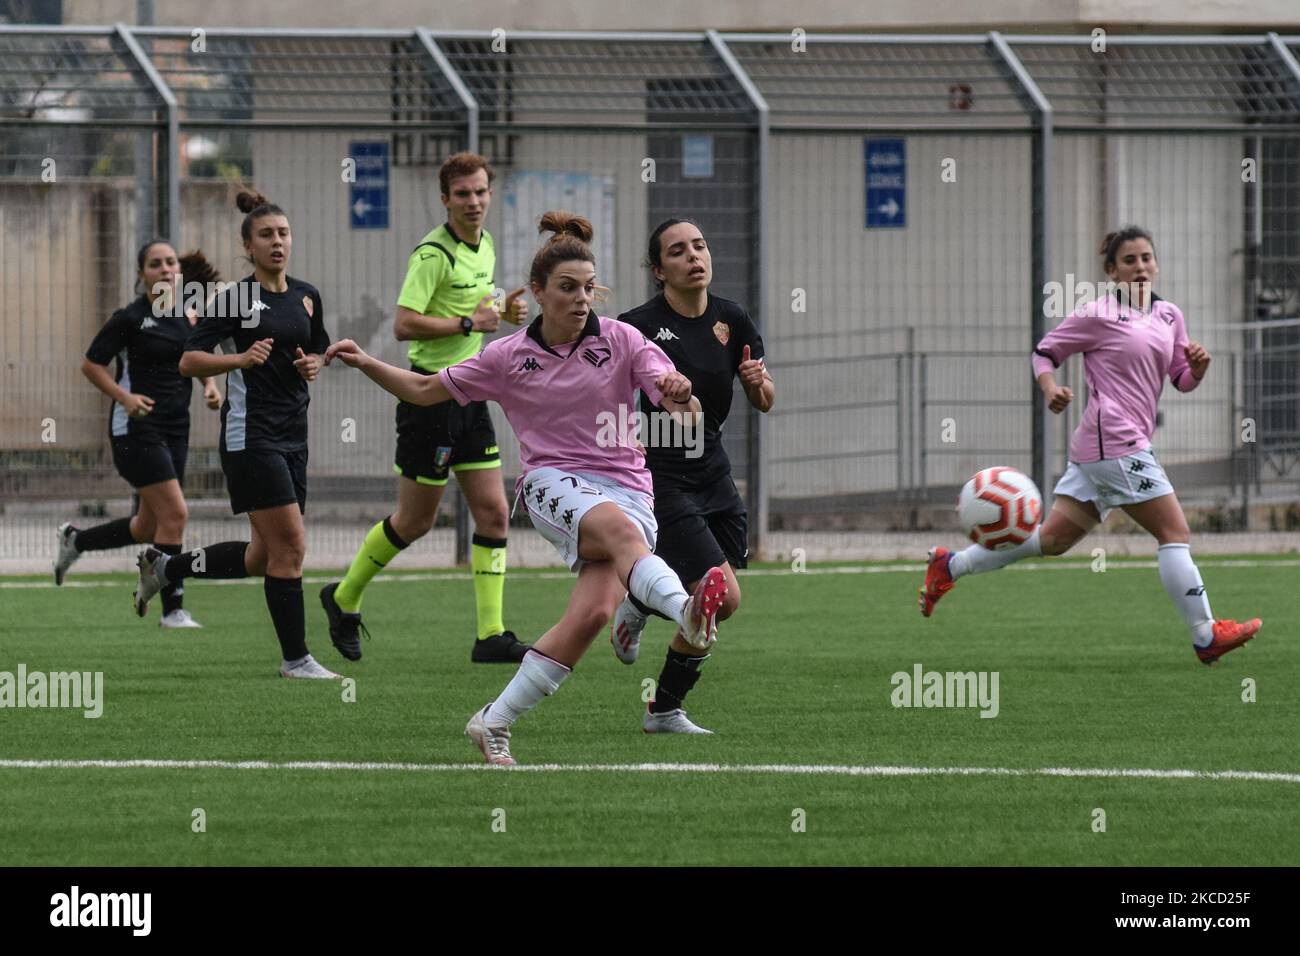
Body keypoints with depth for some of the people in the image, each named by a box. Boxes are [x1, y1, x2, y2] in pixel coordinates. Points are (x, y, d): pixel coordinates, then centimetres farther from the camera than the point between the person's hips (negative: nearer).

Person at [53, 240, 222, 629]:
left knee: (146, 527, 10)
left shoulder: (190, 317, 8)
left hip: (175, 429, 7)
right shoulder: (130, 318, -9)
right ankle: (172, 610, -7)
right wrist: (125, 397, -18)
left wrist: (210, 387, -1)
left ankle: (75, 539, 35)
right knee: (174, 513, -15)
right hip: (136, 427, -7)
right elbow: (91, 364, -5)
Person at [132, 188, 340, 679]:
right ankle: (295, 658, -1)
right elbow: (189, 360, -9)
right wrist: (240, 359, -24)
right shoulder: (236, 298, -8)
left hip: (292, 434, 7)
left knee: (263, 557, 10)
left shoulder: (306, 296, 11)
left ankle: (165, 567, 30)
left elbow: (318, 351, 25)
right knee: (289, 545, -10)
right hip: (251, 432, -7)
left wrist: (313, 365, 2)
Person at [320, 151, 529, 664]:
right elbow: (405, 324, -24)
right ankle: (344, 598, 23)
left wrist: (502, 310, 7)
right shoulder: (433, 253, -17)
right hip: (431, 395, -8)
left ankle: (491, 635, 0)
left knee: (493, 513, 0)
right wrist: (470, 323, -21)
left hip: (469, 394, 8)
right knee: (414, 521, 1)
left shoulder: (485, 246, 11)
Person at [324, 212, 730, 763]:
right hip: (553, 486, -1)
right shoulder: (508, 357, 6)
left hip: (627, 491, 1)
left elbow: (687, 414, -6)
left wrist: (681, 397, -31)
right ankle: (686, 612, -67)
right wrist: (365, 363, 2)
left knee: (592, 613, -22)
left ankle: (494, 723, -11)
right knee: (621, 528, -36)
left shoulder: (622, 341, 2)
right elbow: (423, 390, 17)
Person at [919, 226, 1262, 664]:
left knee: (1054, 538, 11)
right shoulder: (1097, 316, -5)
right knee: (1175, 532, -8)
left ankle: (949, 566, 18)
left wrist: (1197, 365, -3)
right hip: (1114, 442, -8)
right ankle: (1206, 637, -4)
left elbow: (1182, 380, 19)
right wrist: (1051, 389, -16)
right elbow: (1045, 352, 2)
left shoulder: (1169, 316, 15)